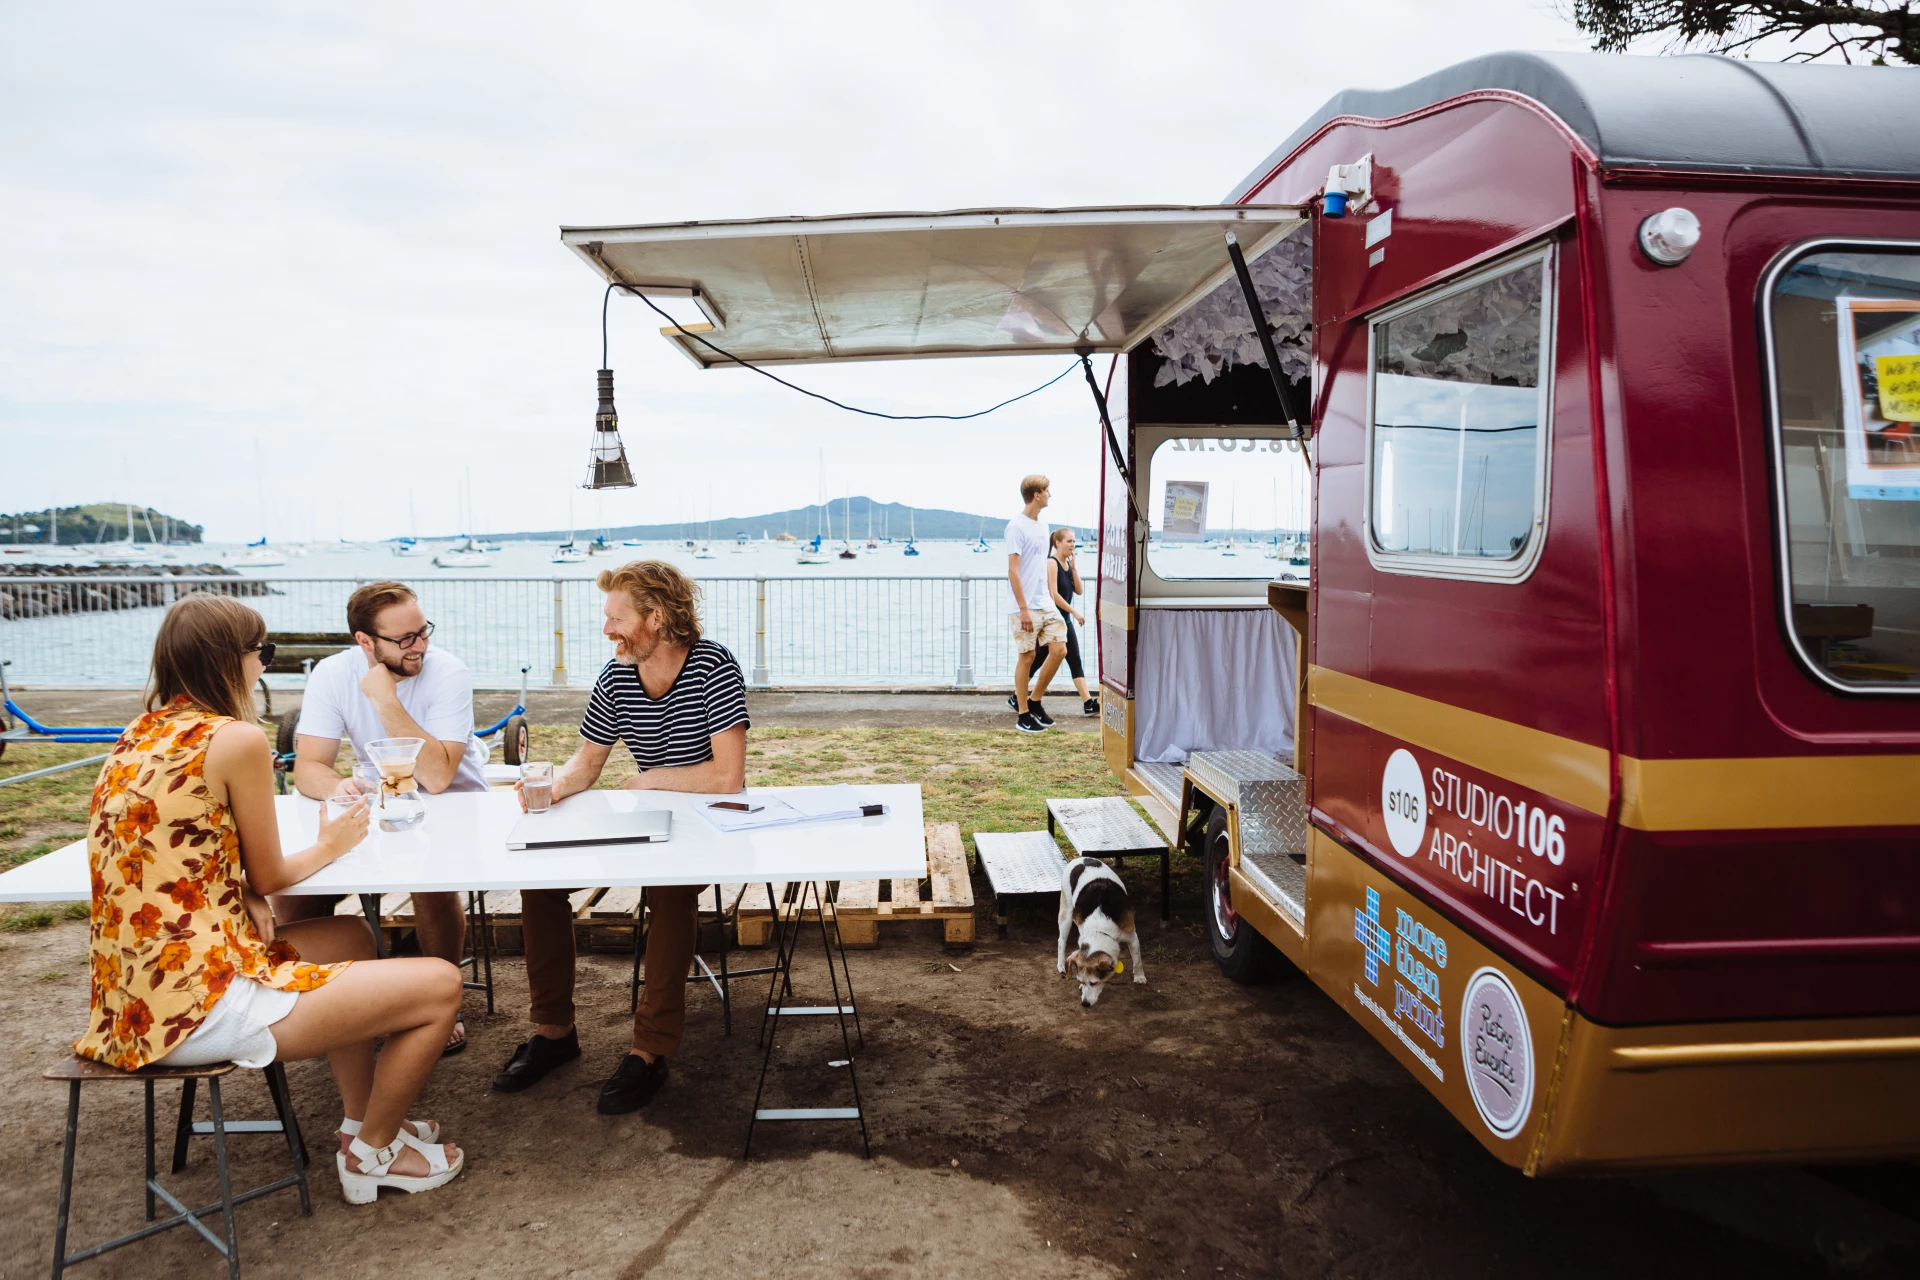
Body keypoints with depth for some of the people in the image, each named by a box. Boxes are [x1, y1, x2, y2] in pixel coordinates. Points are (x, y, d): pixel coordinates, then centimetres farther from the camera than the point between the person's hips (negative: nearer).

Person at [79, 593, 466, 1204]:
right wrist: (329, 845, 13)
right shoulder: (236, 739, -15)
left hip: (135, 998, 10)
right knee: (440, 984, -5)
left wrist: (247, 897, 3)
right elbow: (269, 876, -5)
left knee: (352, 935, 29)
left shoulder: (138, 737, 11)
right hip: (200, 1005, -10)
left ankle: (364, 1117, 36)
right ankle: (373, 1153, 18)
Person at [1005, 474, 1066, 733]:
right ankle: (1023, 715, 10)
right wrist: (1024, 609, -18)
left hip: (1046, 604, 8)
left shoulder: (1041, 526, 14)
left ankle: (1034, 701, 18)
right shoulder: (1017, 527, -12)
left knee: (1059, 649, 2)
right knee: (1026, 656, -1)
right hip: (1025, 607, -8)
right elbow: (1013, 571, -15)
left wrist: (1049, 591, 14)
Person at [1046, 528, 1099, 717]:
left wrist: (1074, 568, -3)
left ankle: (1088, 703, -4)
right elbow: (1053, 594, -21)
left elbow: (1079, 591, 5)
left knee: (1075, 661, 0)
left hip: (1065, 620, 8)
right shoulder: (1051, 563, -14)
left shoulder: (1068, 564, 9)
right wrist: (1075, 612, -21)